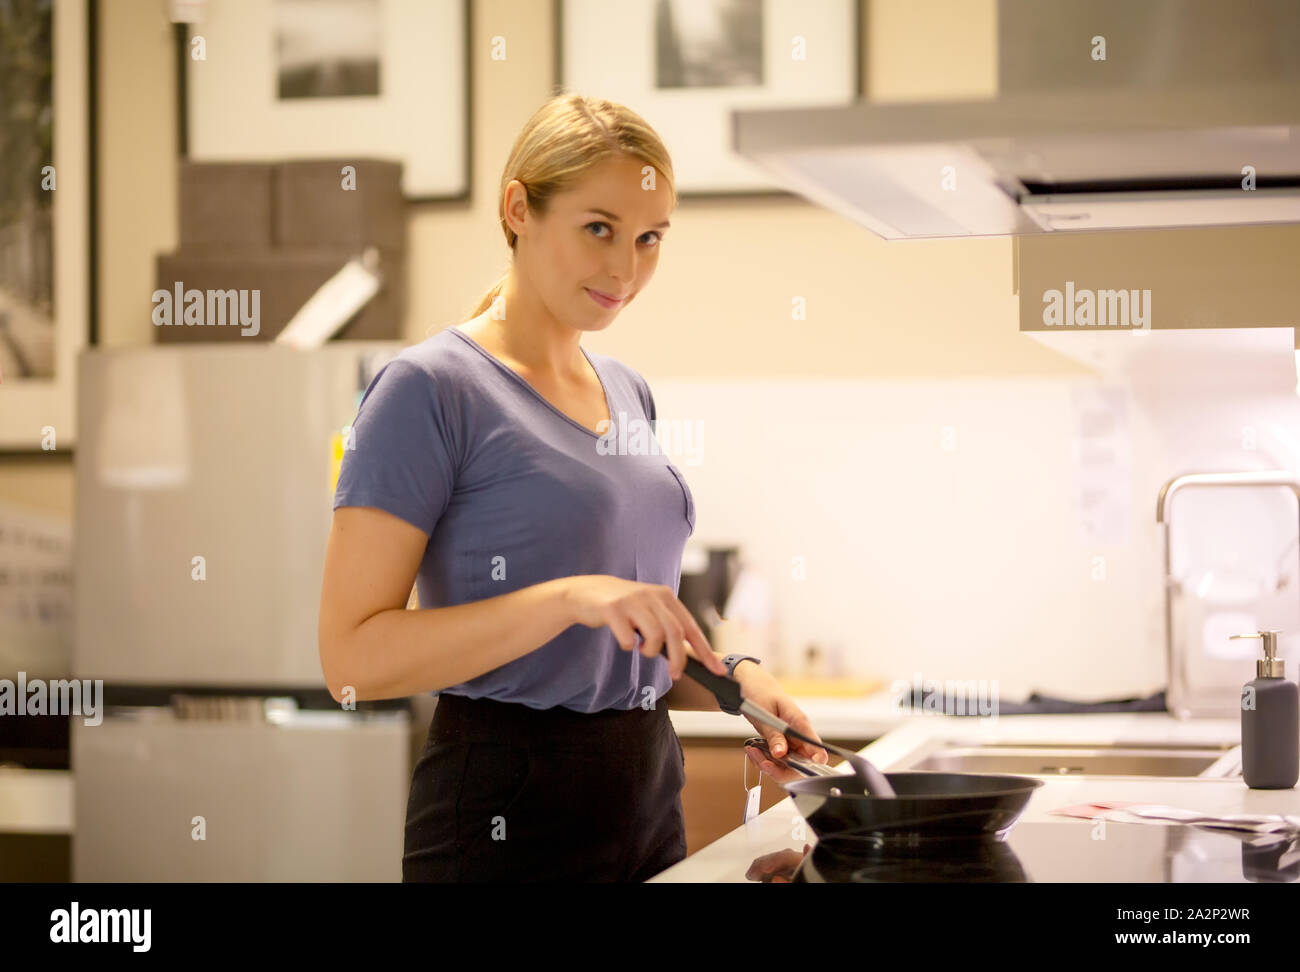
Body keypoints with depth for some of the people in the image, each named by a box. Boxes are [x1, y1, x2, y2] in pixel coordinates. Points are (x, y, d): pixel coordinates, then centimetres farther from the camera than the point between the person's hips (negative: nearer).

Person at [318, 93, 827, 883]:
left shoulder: (629, 395, 12)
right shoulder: (430, 389, -11)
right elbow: (354, 658, -18)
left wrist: (727, 683, 3)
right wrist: (571, 597, -26)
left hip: (651, 803, 7)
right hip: (508, 818, -7)